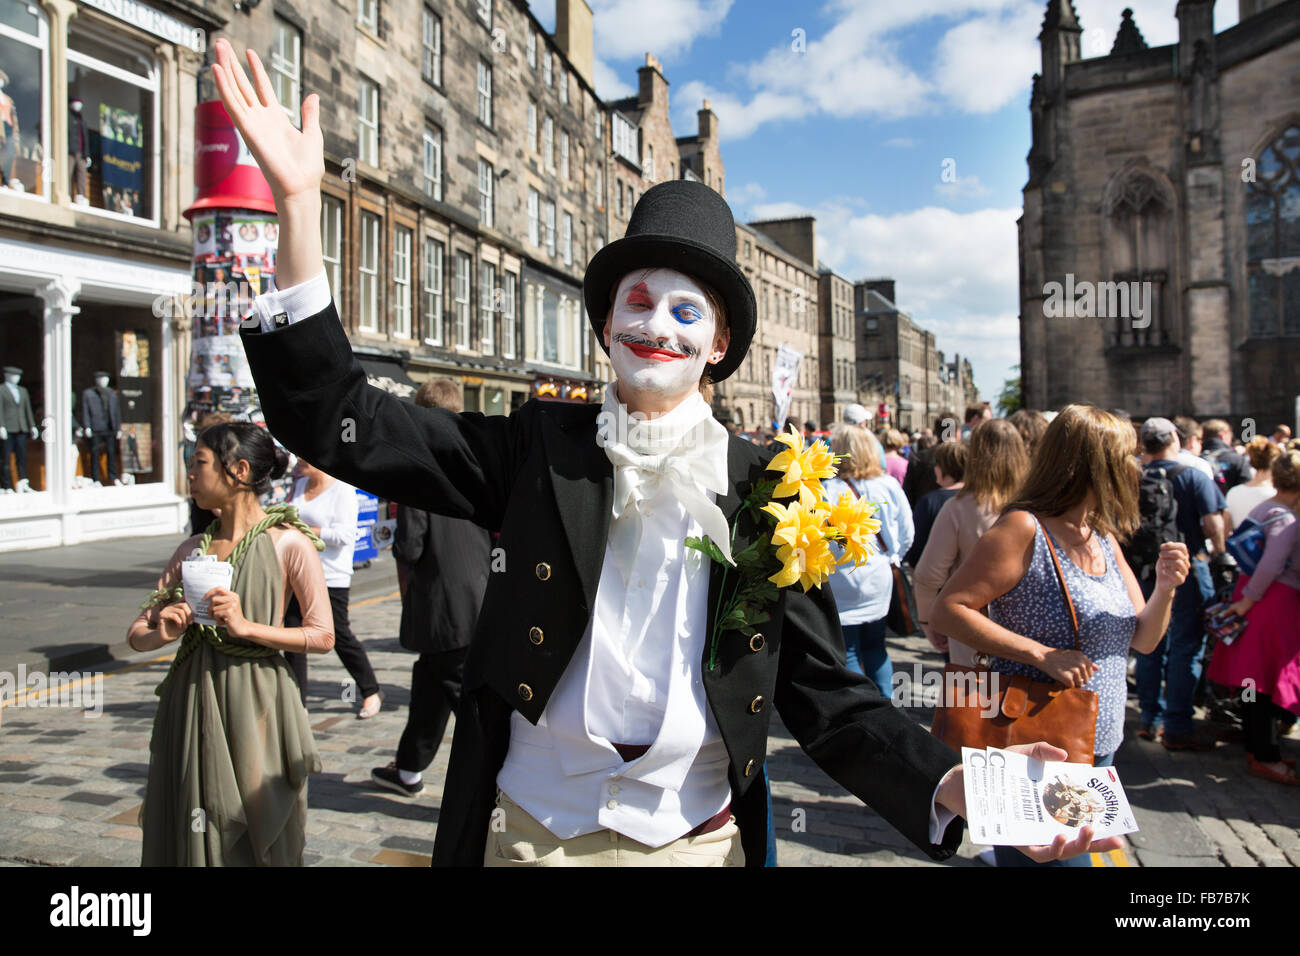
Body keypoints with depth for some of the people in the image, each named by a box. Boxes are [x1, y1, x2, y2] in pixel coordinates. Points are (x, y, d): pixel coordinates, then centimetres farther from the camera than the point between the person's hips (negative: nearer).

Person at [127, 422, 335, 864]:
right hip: (189, 706, 5)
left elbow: (323, 636, -9)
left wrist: (246, 627, -18)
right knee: (187, 835, 11)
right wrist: (161, 633, -9)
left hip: (254, 705, -5)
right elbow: (137, 633, 13)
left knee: (254, 840, 4)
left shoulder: (288, 542, -6)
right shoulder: (194, 548, 10)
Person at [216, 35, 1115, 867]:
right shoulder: (540, 447, -5)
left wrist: (953, 785, -21)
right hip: (528, 832, 0)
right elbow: (339, 421, -10)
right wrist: (299, 202, -19)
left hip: (696, 841, 0)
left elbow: (824, 693, -3)